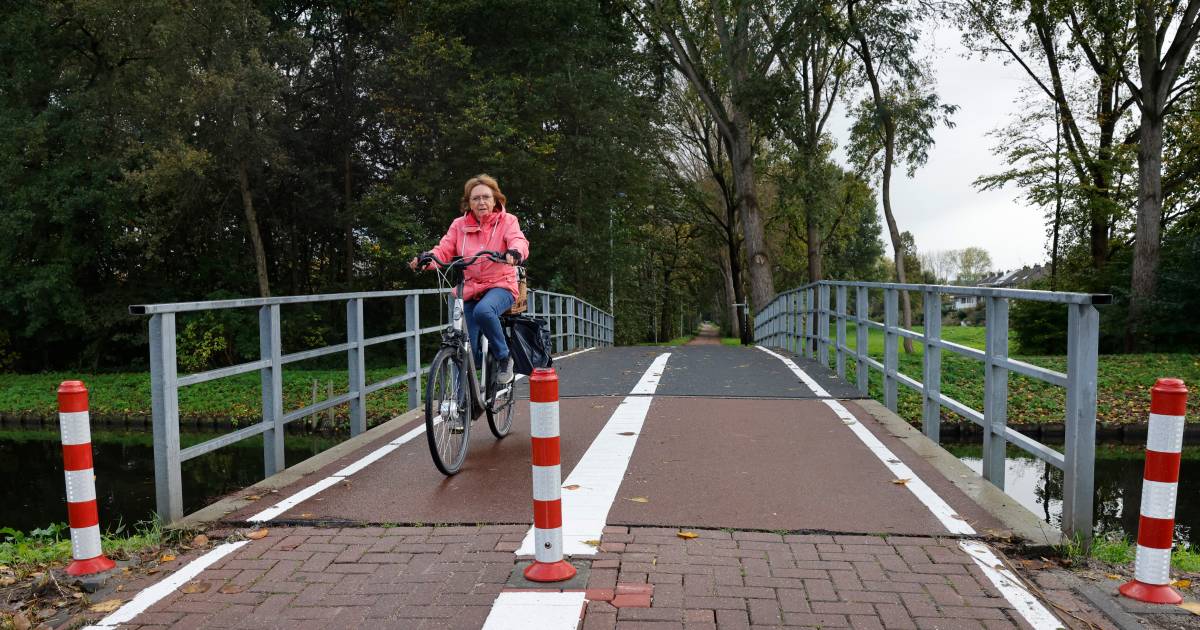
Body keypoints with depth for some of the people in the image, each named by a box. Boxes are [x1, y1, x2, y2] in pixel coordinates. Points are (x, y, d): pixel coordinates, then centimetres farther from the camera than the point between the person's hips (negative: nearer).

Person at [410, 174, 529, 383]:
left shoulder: (507, 221, 0)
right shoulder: (460, 225, 7)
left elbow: (519, 241, -19)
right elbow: (444, 250, -3)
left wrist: (514, 252, -44)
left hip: (500, 286, -3)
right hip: (470, 291, 3)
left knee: (483, 310, -38)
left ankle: (504, 357, -16)